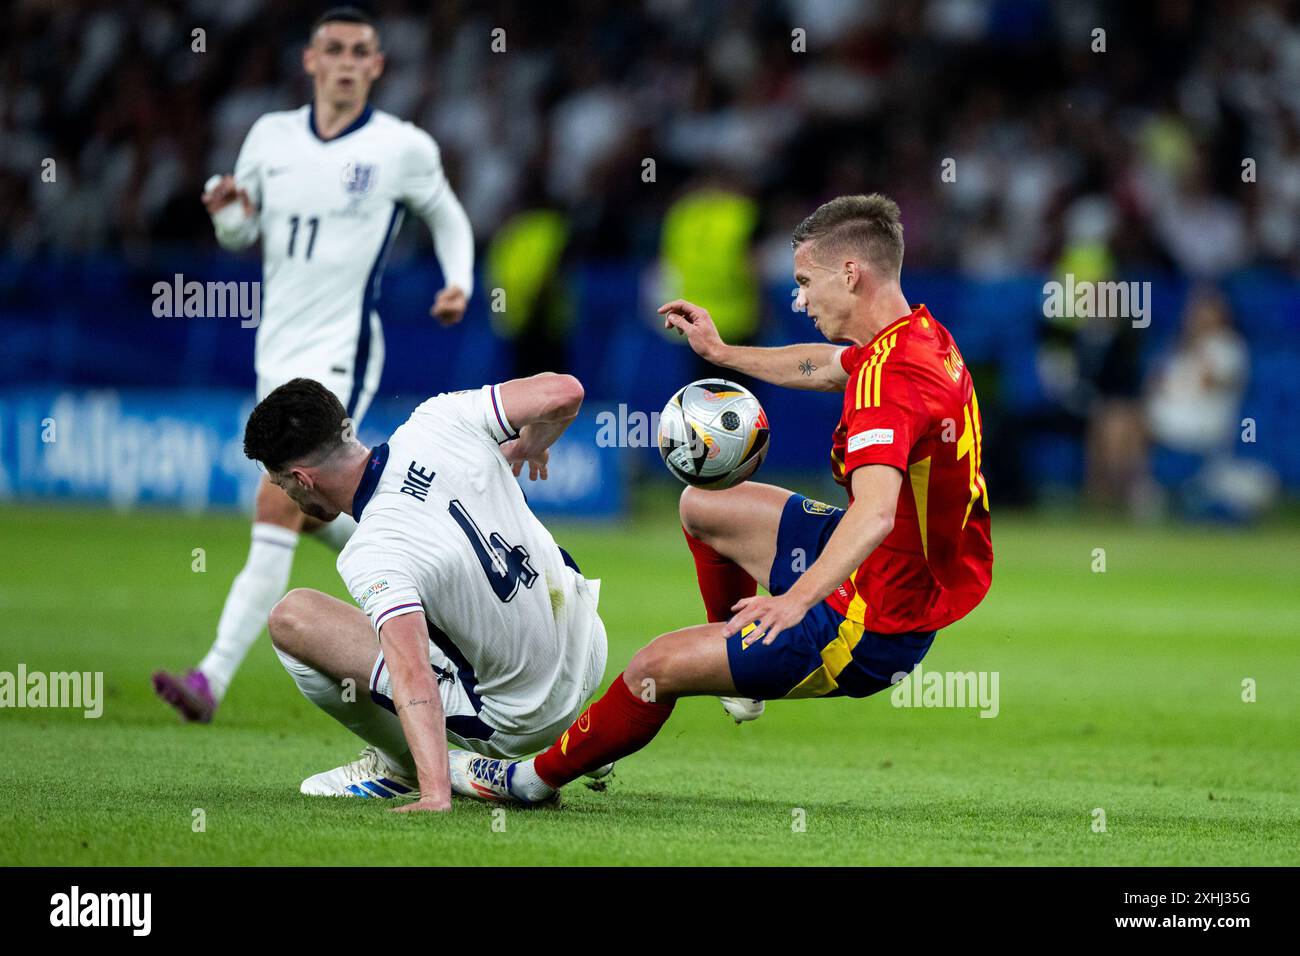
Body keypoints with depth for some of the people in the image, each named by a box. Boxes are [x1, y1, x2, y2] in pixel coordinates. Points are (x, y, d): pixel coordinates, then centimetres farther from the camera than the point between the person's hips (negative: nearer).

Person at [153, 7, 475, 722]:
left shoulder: (404, 148, -4)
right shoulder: (270, 136, 6)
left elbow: (446, 216, 13)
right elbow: (241, 237, 14)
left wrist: (459, 282, -4)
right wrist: (229, 214, -9)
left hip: (340, 355, -6)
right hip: (278, 350, 6)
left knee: (277, 508, -17)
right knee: (311, 512, 14)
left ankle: (213, 679, -23)